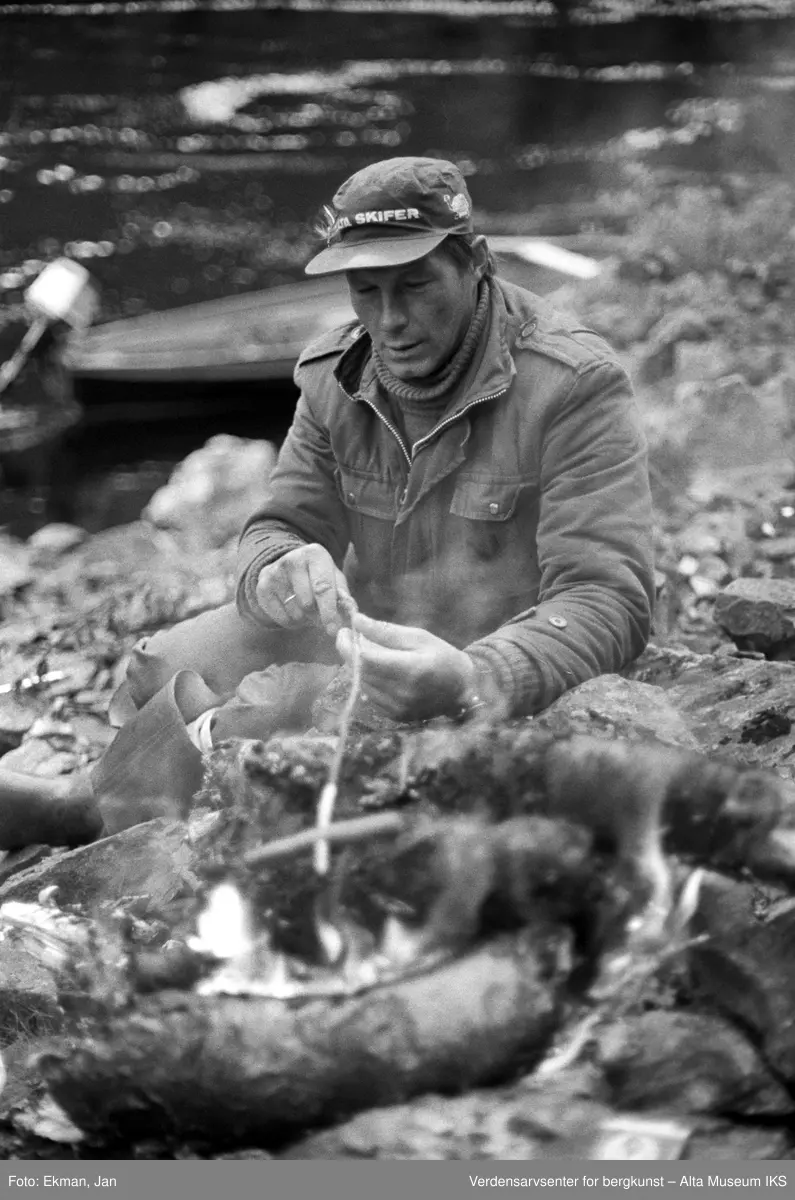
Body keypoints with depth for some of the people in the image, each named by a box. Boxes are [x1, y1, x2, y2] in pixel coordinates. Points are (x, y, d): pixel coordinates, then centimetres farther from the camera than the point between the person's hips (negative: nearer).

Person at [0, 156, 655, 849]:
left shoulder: (577, 385, -21)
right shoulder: (334, 375, -1)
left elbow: (607, 600, -28)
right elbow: (281, 525, 5)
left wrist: (470, 682, -48)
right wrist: (277, 575, -24)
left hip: (500, 670, -6)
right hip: (365, 634, 7)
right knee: (161, 668, -4)